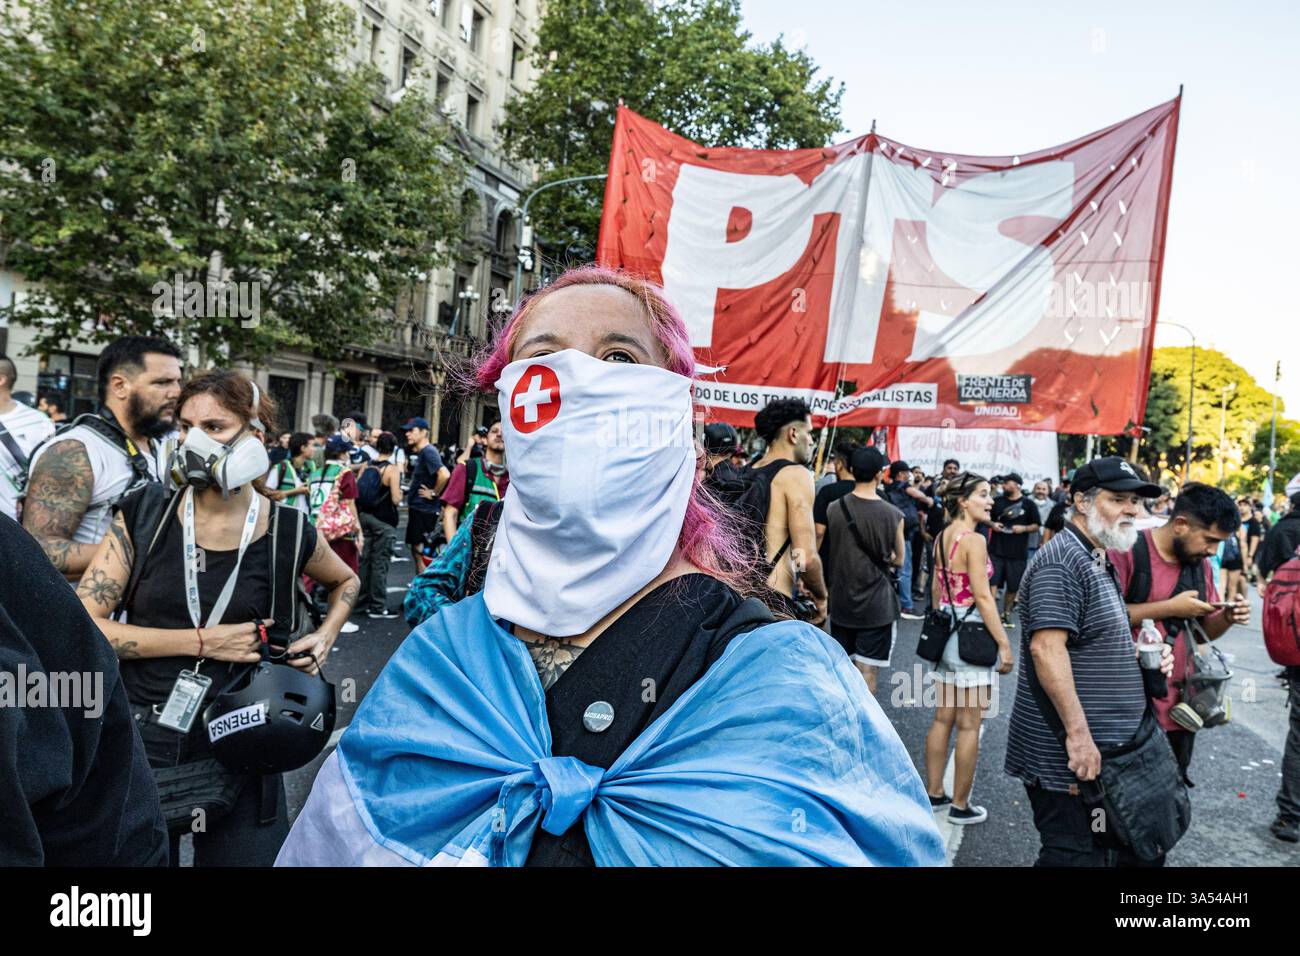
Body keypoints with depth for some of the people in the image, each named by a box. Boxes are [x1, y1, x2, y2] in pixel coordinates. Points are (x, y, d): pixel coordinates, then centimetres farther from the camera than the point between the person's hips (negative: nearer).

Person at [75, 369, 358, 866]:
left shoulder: (287, 532, -4)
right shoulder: (144, 515, -4)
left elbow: (345, 581, 17)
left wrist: (325, 635, -1)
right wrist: (201, 642, -14)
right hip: (140, 743, 0)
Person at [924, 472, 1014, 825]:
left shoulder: (941, 537, 8)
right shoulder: (974, 540, -17)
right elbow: (983, 597, -19)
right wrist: (1004, 644, -16)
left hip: (946, 632, 8)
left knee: (943, 718, 16)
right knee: (969, 726, 3)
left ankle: (934, 793, 26)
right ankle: (960, 806, 12)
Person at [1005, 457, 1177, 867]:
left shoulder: (1098, 562, 16)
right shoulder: (1062, 560, -17)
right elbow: (1046, 647, -26)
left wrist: (1141, 655, 9)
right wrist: (1078, 733, -27)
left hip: (1104, 752, 11)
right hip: (1066, 757, -11)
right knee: (1075, 855, -3)